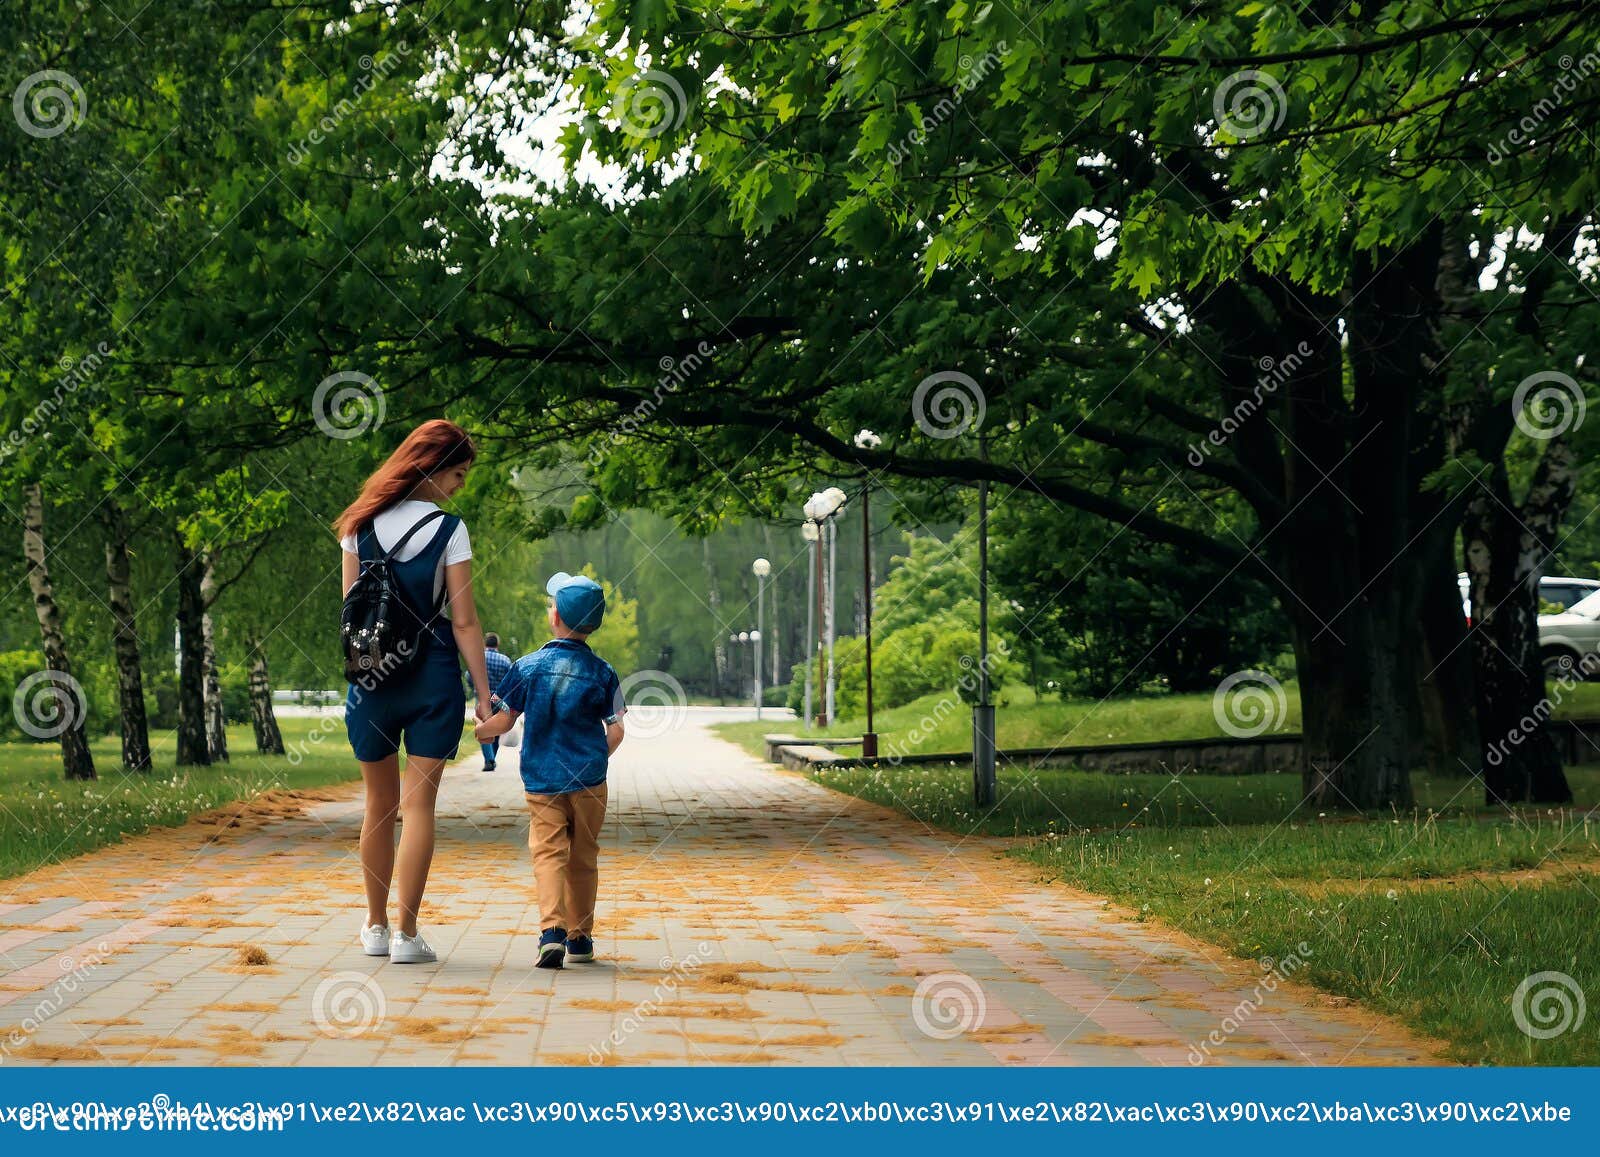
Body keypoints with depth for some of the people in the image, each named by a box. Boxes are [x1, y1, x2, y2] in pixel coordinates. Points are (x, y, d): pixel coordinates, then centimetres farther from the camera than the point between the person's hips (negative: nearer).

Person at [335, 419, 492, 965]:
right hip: (432, 677, -3)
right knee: (419, 803, 0)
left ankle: (376, 927, 24)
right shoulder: (448, 529, -8)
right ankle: (407, 934, -1)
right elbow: (464, 621, -8)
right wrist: (484, 693, -4)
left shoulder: (361, 524, 4)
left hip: (372, 678, 3)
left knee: (380, 805, 15)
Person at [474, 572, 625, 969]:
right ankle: (580, 936, 22)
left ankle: (552, 931, -24)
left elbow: (503, 721, -2)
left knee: (548, 852, -4)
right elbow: (615, 731, 0)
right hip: (589, 780, 1)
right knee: (583, 857, 13)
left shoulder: (528, 666, -4)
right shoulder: (602, 672, 0)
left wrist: (476, 731, 19)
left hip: (542, 780, -1)